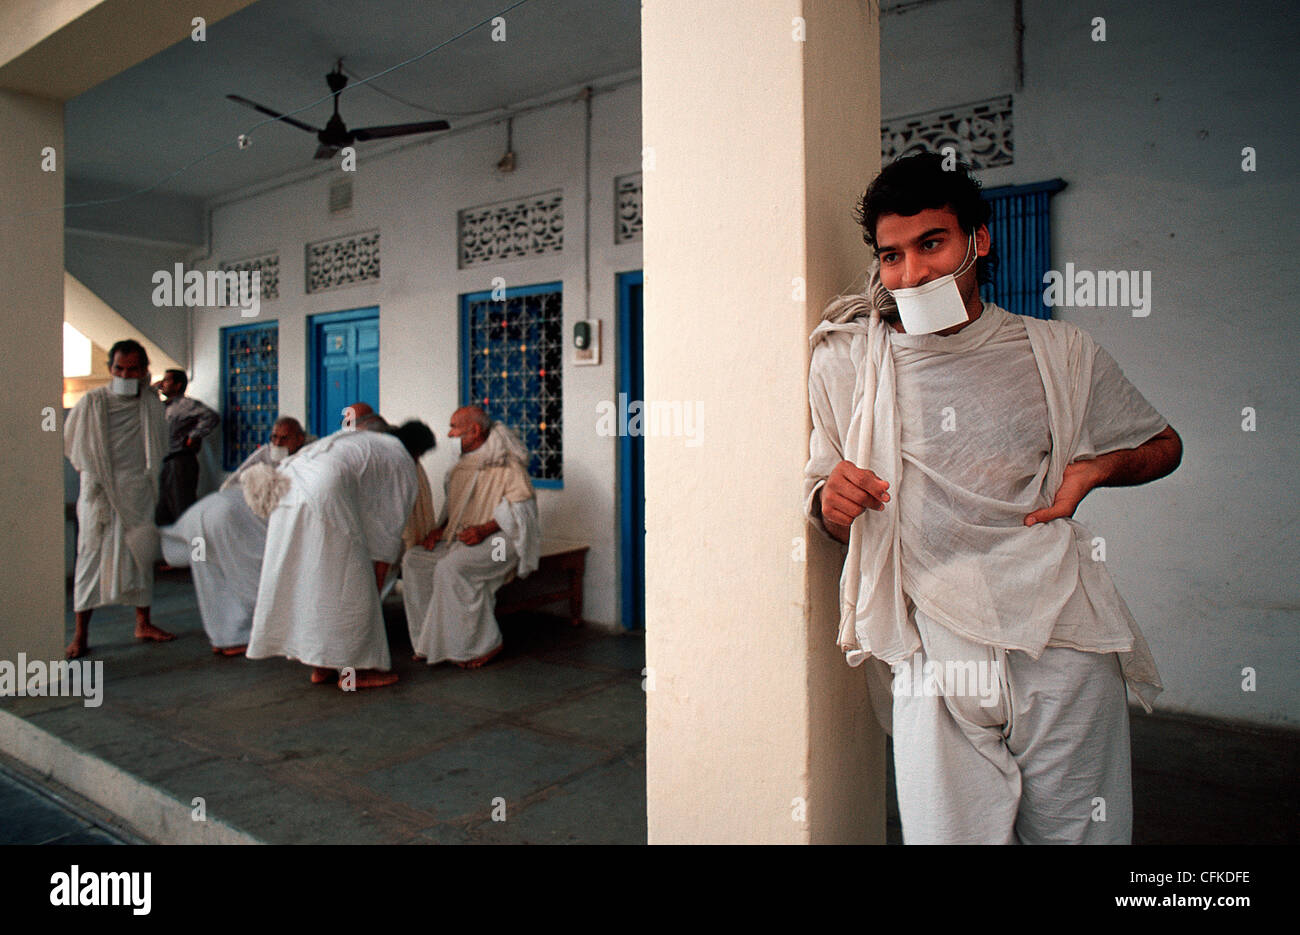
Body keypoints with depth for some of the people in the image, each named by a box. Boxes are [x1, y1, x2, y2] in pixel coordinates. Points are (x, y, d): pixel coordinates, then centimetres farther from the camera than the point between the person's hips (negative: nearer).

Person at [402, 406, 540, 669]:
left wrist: (485, 528, -26)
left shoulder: (505, 460, -11)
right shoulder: (465, 464, 14)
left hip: (501, 538, -8)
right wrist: (441, 528, 5)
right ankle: (432, 640, -5)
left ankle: (484, 643, -17)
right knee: (414, 560, -9)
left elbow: (521, 505, -17)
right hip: (463, 538, 8)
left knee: (451, 568, -30)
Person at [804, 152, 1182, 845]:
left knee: (1084, 831, 10)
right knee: (946, 832, -2)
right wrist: (831, 500, -11)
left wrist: (1093, 468, 0)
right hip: (936, 656, -1)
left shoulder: (1059, 353, 7)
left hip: (1062, 644, 1)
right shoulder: (846, 363, 5)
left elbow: (1163, 445, 21)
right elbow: (832, 516, 13)